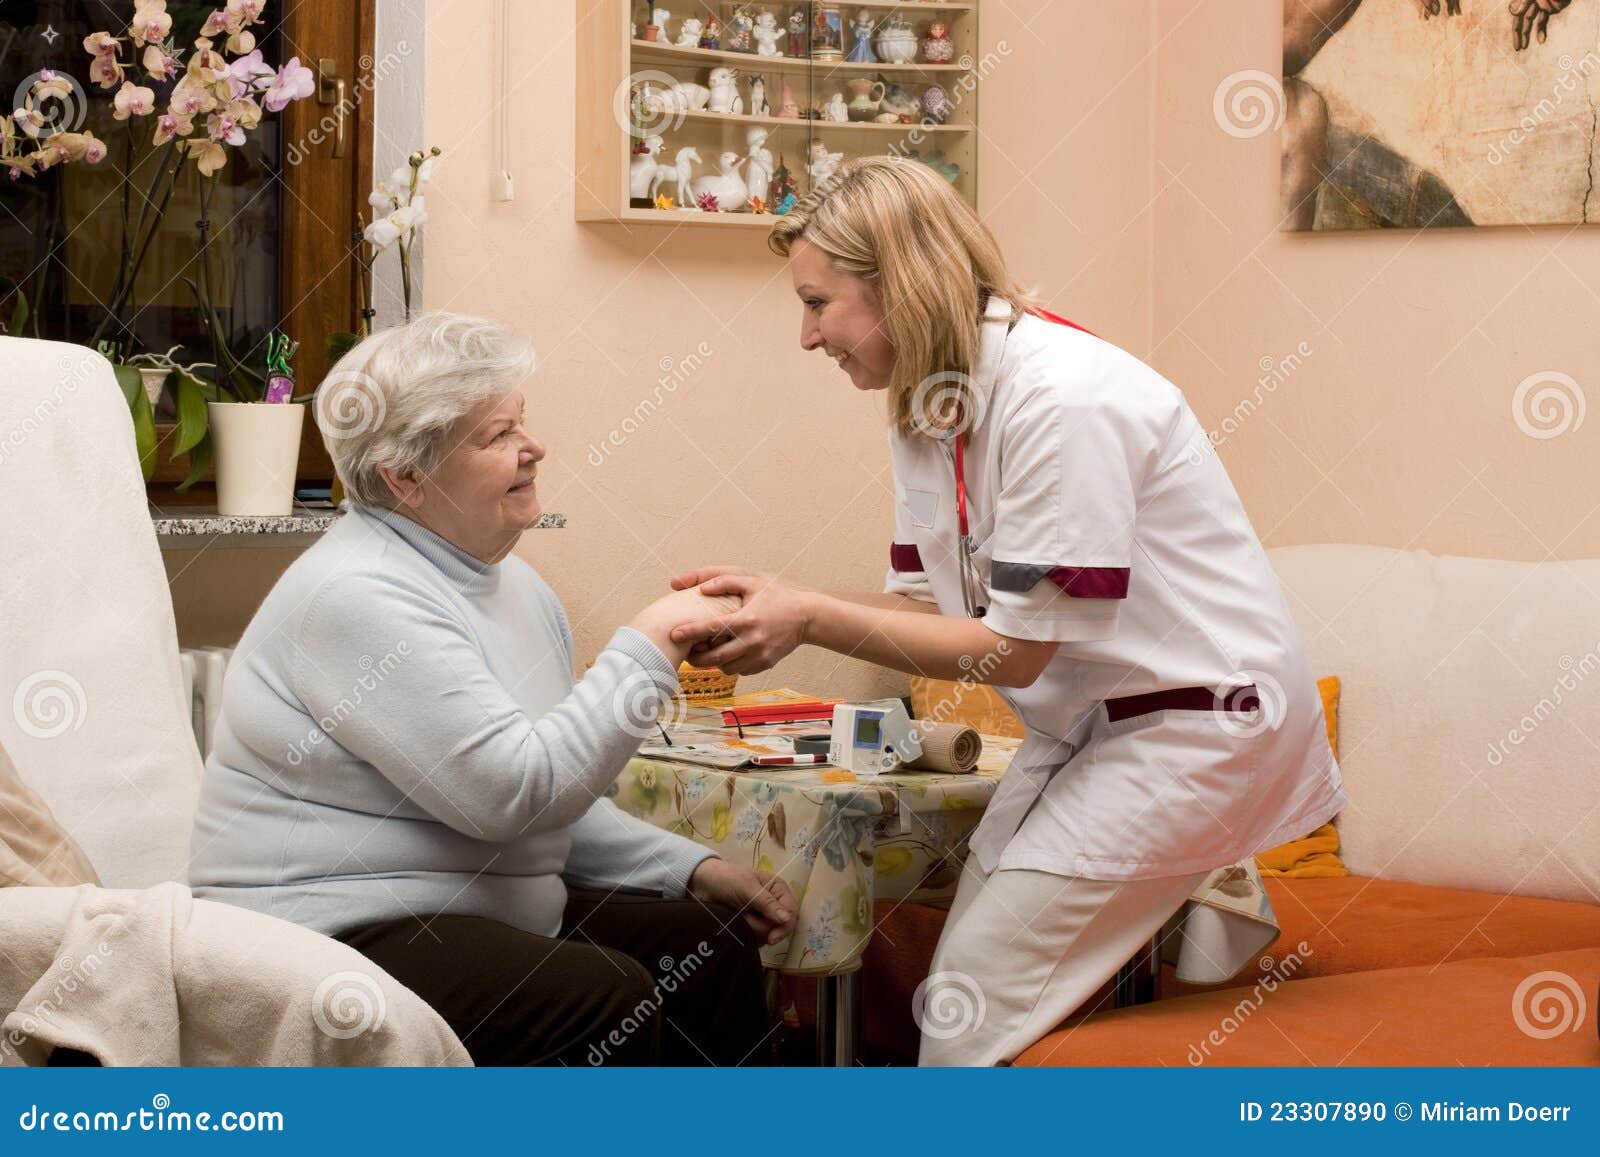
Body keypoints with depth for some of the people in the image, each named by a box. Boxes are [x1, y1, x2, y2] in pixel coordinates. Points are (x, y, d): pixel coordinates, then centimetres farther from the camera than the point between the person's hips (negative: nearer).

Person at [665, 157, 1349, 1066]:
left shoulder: (1061, 398, -24)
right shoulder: (927, 405, 3)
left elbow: (1014, 649, -20)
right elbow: (926, 603, 3)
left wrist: (810, 618, -21)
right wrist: (776, 602, -12)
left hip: (1198, 716, -8)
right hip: (1087, 720, 8)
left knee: (978, 1002, -9)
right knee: (963, 975, 3)